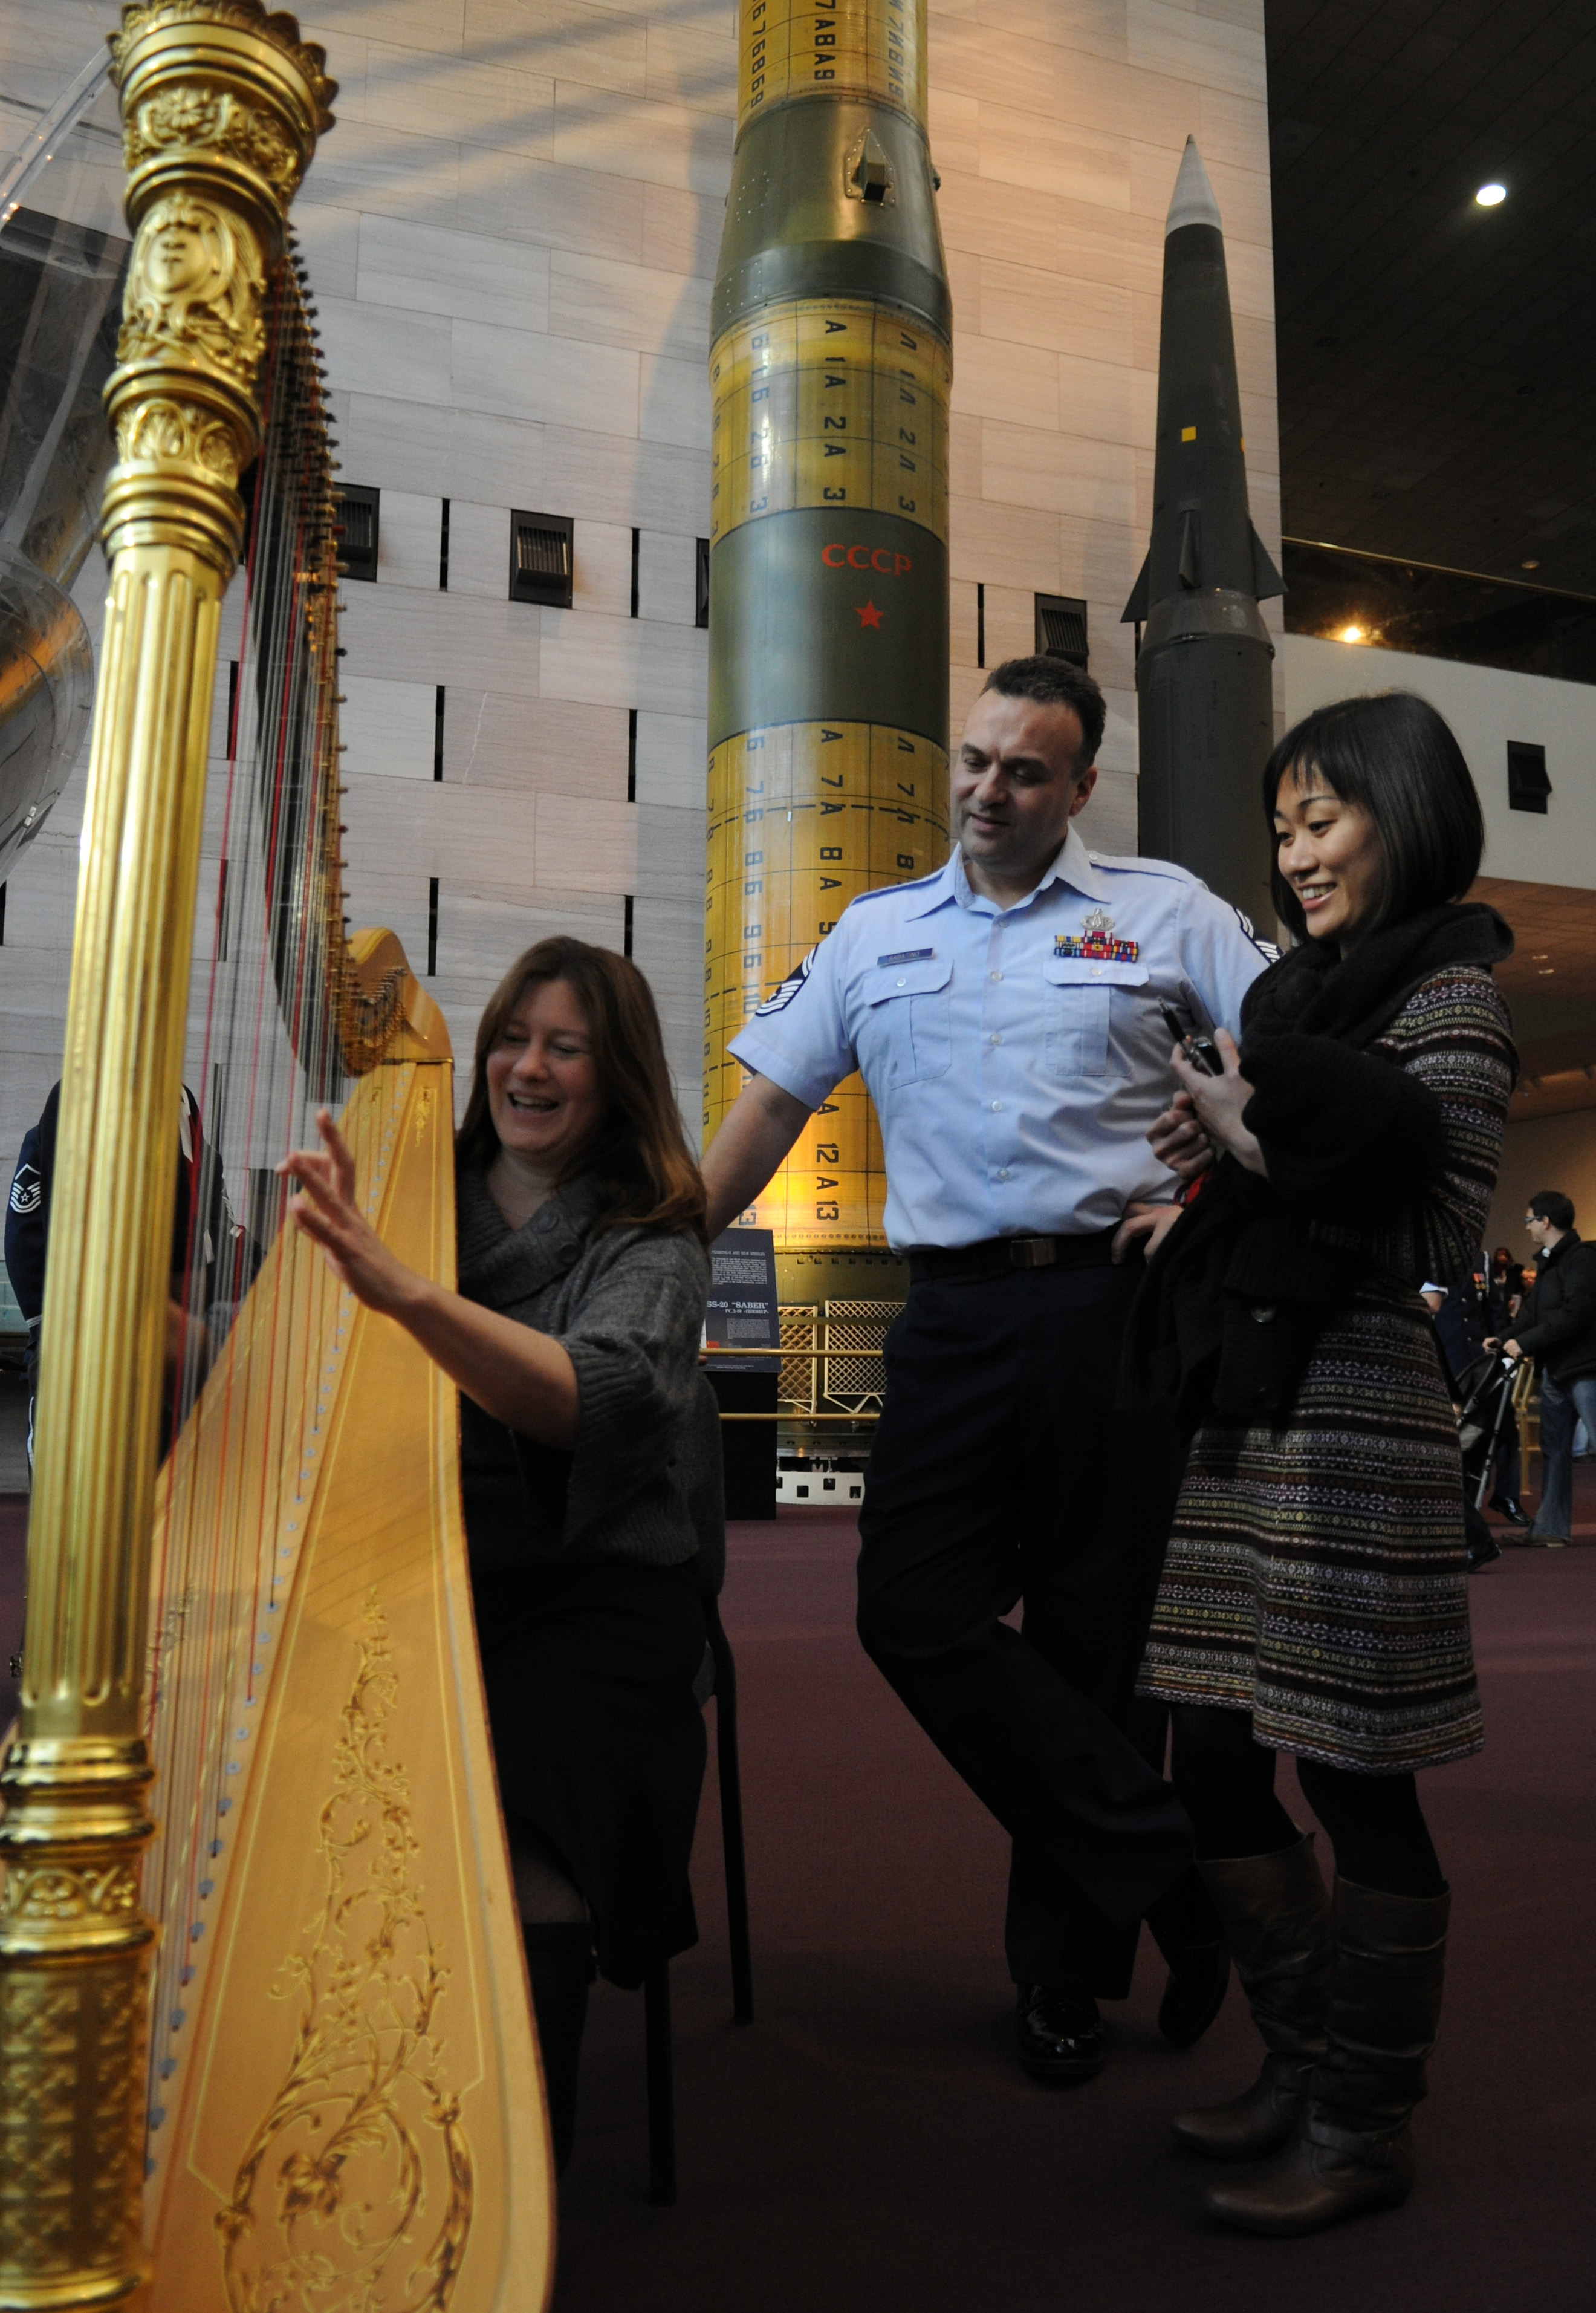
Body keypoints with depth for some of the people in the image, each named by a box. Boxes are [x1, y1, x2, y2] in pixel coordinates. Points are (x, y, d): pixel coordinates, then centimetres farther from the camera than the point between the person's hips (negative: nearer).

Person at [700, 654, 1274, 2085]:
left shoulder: (1163, 912, 8)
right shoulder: (875, 933, 16)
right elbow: (767, 1107, 13)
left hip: (1114, 1304, -2)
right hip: (955, 1311, 3)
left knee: (1092, 1635, 3)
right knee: (917, 1613, -8)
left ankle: (1068, 1968, 20)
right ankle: (1172, 1873, 4)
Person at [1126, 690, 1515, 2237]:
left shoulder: (1451, 995, -4)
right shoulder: (1314, 991, 19)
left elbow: (1440, 1230, -13)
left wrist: (1262, 1142, -13)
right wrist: (1221, 1157, 5)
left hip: (1351, 1412, -8)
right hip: (1252, 1410, 9)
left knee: (1355, 1782, 2)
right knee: (1215, 1764, 12)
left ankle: (1363, 2128, 19)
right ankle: (1303, 2073, 30)